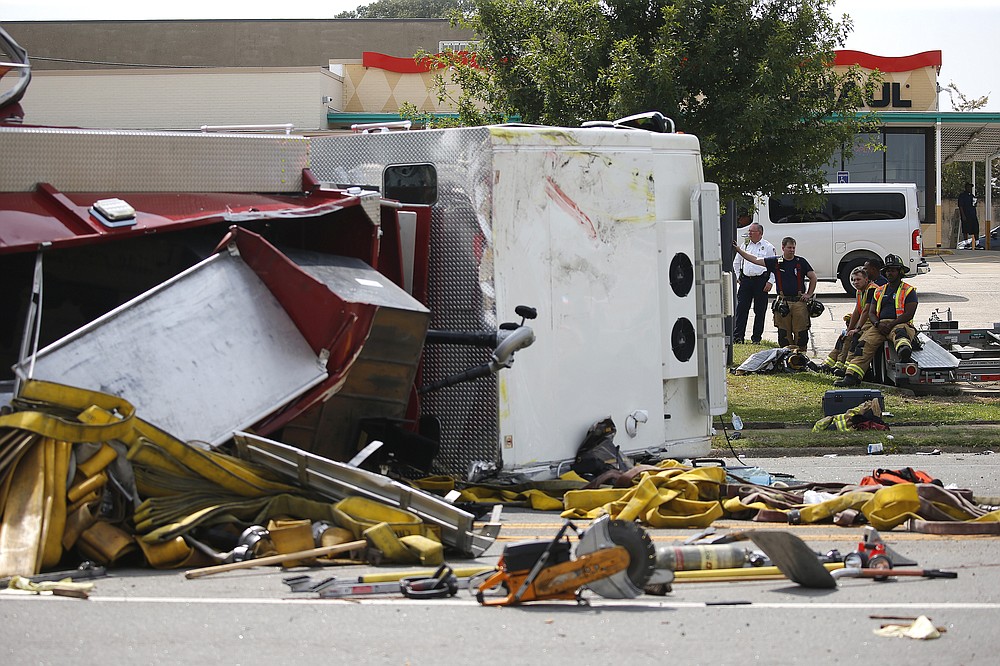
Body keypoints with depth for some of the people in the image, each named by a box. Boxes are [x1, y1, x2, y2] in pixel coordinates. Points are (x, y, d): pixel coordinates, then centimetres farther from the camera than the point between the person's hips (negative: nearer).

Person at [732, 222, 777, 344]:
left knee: (760, 311, 0)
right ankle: (737, 336, -3)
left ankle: (756, 338, 6)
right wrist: (738, 276, 15)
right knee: (741, 308, -4)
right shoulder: (745, 246, 13)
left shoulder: (768, 247, 2)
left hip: (761, 281, -3)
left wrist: (770, 282, -7)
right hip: (745, 280, 3)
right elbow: (736, 263, 25)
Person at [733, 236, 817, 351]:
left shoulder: (801, 262, 4)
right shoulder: (775, 262, 6)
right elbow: (755, 260, 7)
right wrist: (739, 250, 5)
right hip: (783, 302, 1)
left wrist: (809, 294, 3)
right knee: (784, 333, 3)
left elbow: (813, 277, 10)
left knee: (800, 332, -2)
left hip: (799, 302, -1)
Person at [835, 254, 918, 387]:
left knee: (899, 332, -42)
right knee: (864, 344, -22)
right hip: (880, 325, 5)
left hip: (899, 324, -5)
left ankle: (904, 351, -79)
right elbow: (871, 313, 18)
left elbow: (909, 314, -4)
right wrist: (878, 324, -6)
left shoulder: (909, 291, 8)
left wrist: (891, 325, -16)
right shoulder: (879, 291, 25)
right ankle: (851, 376, -35)